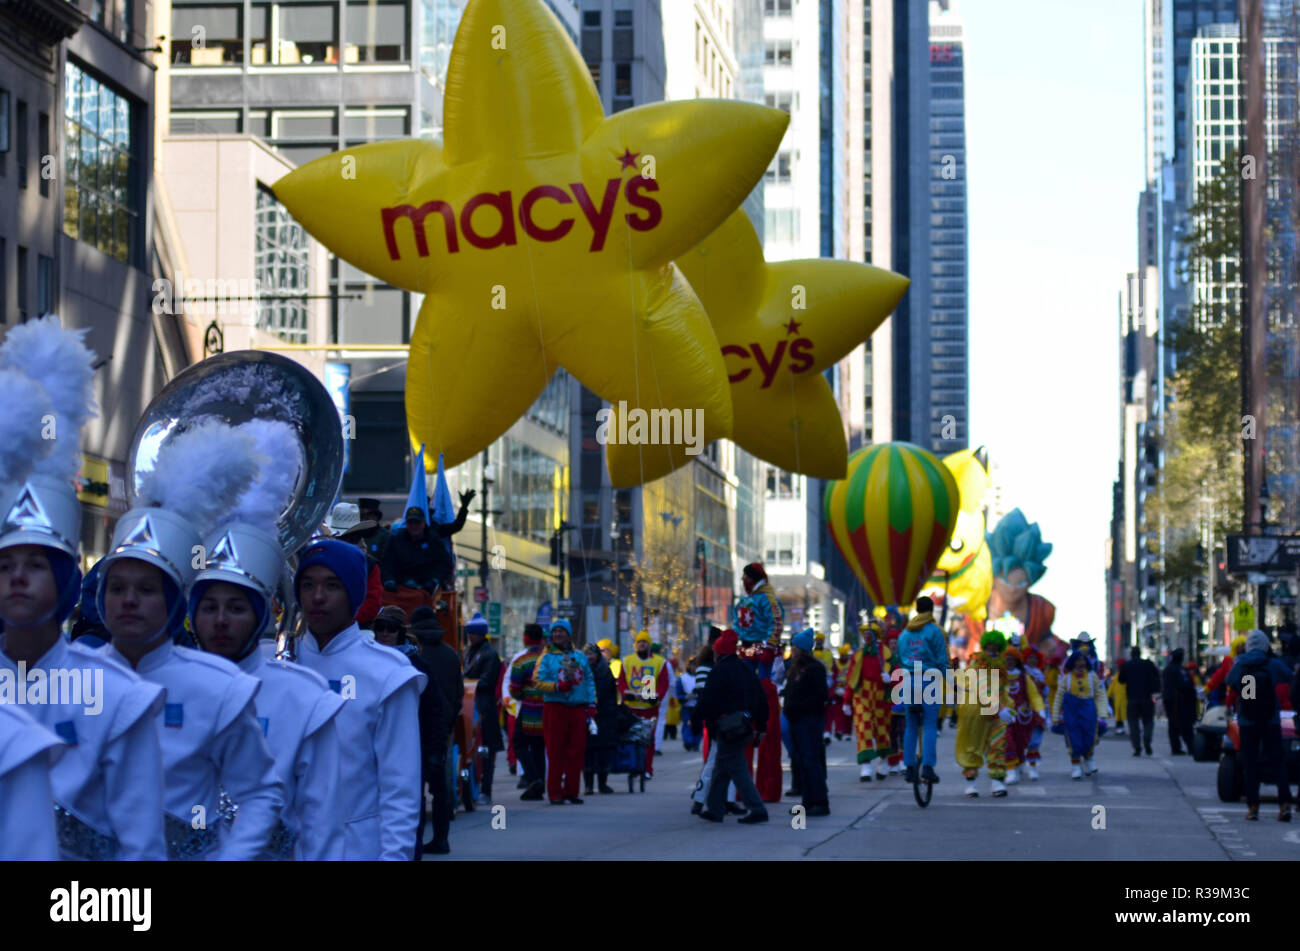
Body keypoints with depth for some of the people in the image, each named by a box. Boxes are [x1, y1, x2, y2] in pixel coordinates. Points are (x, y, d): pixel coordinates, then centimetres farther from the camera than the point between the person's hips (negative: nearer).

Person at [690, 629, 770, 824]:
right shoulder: (746, 670, 13)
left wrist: (696, 723, -5)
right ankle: (713, 809, 22)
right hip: (745, 726, 8)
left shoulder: (719, 672, -12)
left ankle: (757, 809, -14)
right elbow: (761, 700, 16)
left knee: (737, 769, -7)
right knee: (720, 768, 17)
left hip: (727, 729, -8)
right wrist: (761, 725, 21)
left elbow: (706, 701, -15)